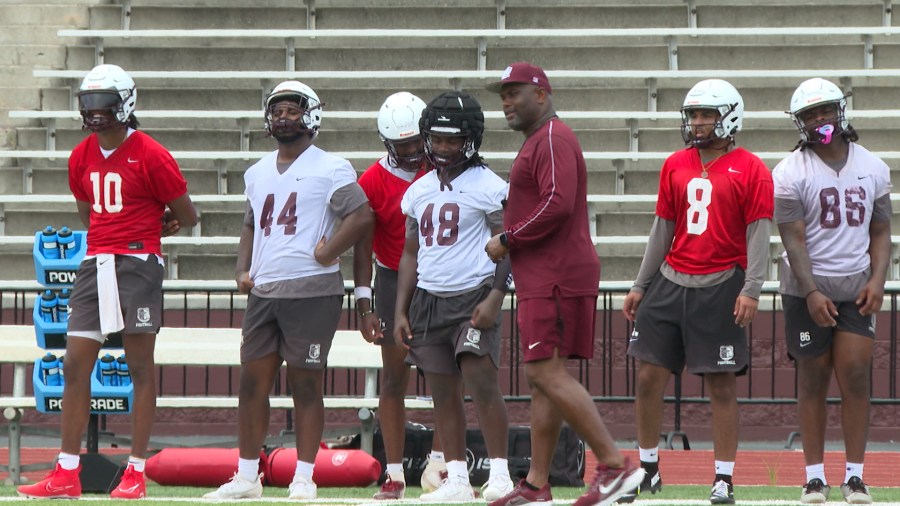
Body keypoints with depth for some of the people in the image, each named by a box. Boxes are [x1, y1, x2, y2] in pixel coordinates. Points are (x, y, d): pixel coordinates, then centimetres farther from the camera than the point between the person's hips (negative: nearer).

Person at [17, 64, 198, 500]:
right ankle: (66, 475, 4)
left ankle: (136, 472, 2)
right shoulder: (81, 157, 10)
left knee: (141, 368, -1)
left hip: (137, 263, -6)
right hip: (95, 263, 6)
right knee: (76, 363, 1)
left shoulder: (150, 156, -8)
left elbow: (187, 216, 1)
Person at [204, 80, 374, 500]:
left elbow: (362, 215, -13)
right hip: (263, 291, 6)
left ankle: (304, 477, 3)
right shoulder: (258, 174, 16)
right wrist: (243, 269, 12)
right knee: (252, 383, 6)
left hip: (311, 292, -6)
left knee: (306, 385, -1)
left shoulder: (329, 170, -5)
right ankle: (247, 476, 12)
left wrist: (326, 254, -14)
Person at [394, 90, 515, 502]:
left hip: (473, 297, -6)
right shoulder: (418, 191, 14)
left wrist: (495, 298, -17)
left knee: (481, 381, -14)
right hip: (428, 299, 6)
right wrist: (400, 311, 13)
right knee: (443, 392, 5)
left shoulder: (488, 187, -5)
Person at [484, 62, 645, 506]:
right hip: (542, 280, 11)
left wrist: (507, 240, -15)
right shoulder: (537, 141, 22)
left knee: (546, 372, -15)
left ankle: (614, 464, -16)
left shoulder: (553, 140, -12)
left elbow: (558, 204, -23)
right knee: (544, 377, 9)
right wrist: (509, 240, 12)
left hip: (555, 279, -11)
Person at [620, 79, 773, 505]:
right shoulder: (675, 166, 12)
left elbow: (758, 233, -6)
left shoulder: (750, 170, -3)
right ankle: (648, 469, 17)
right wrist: (640, 286, 16)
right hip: (671, 282, 5)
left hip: (719, 287, -5)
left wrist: (751, 289, -16)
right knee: (648, 377, 3)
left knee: (722, 386, -2)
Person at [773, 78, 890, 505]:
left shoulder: (872, 168, 7)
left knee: (855, 375, -6)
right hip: (807, 292, -2)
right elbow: (794, 239, -10)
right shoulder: (790, 173, -5)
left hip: (857, 289, 2)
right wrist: (811, 293, -19)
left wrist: (877, 280, -4)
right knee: (813, 380, 2)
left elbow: (880, 230, 11)